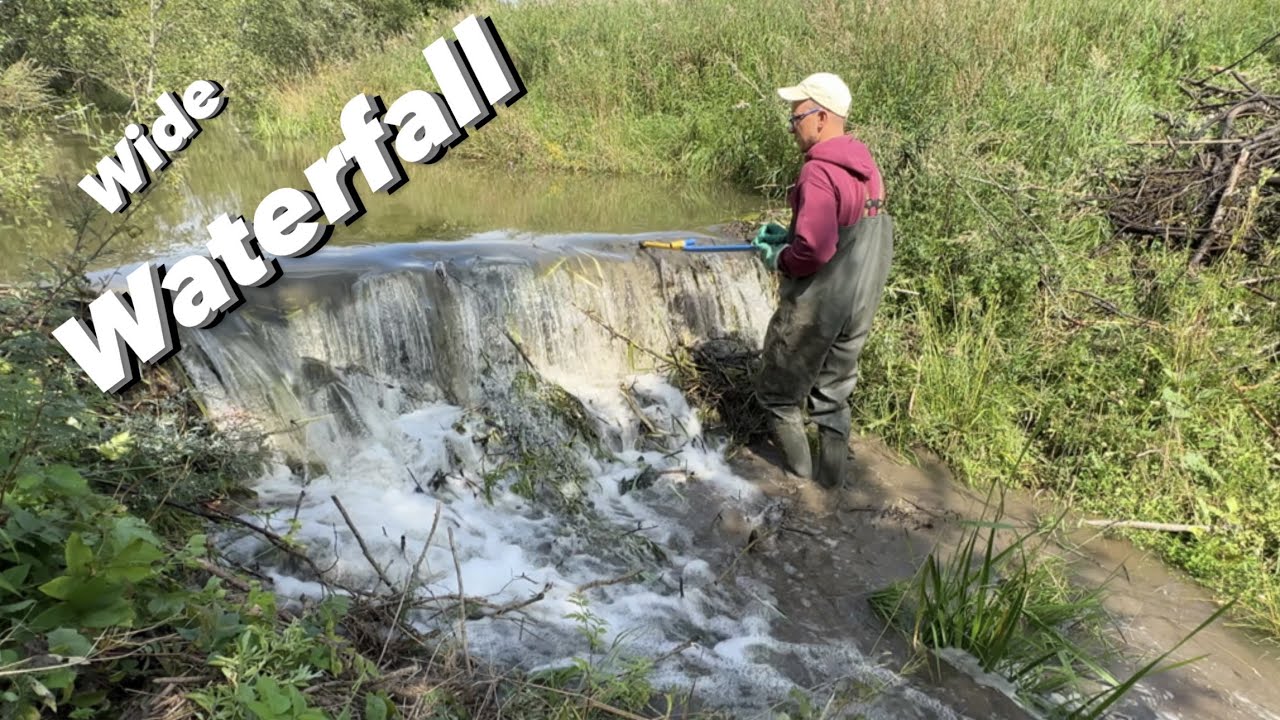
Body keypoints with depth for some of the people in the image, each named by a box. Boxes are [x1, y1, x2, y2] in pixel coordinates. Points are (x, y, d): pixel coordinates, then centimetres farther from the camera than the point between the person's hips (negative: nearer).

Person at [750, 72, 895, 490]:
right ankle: (832, 474, 26)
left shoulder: (819, 171, -21)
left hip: (815, 307, -8)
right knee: (835, 394, 19)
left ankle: (800, 471, 19)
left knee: (778, 393, 10)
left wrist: (780, 260, -11)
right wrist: (790, 235, 12)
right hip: (859, 308, 8)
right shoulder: (866, 166, 7)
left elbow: (815, 249, -30)